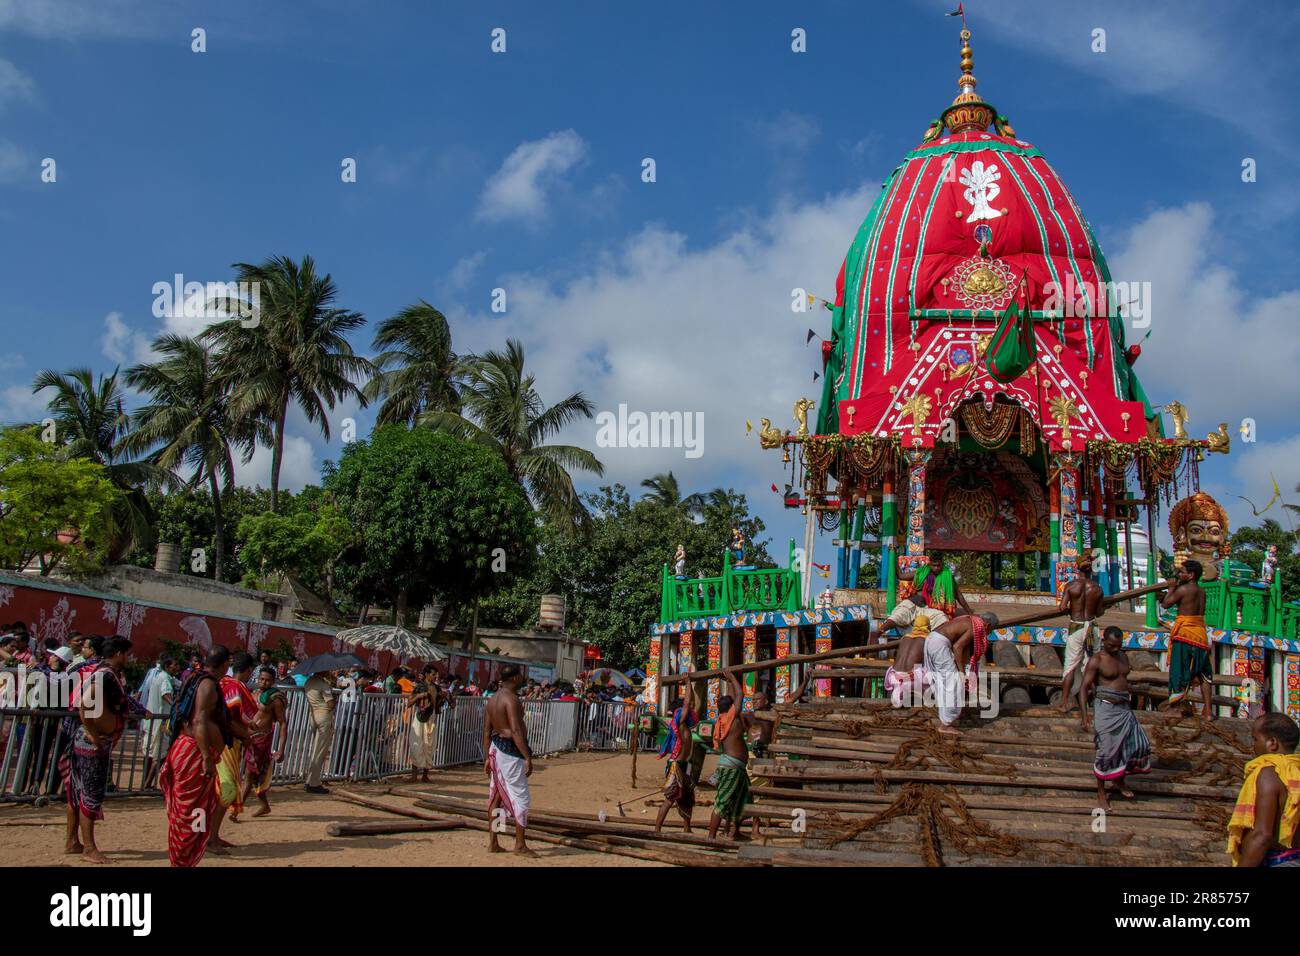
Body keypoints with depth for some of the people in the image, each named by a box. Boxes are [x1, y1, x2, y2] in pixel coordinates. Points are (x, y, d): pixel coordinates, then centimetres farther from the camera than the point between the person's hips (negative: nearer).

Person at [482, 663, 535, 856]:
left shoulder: (492, 699, 11)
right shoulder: (511, 699, -17)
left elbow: (487, 731, 14)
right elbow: (516, 732, -23)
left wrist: (488, 757, 19)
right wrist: (527, 757, -22)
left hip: (496, 748, 10)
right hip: (510, 750, -10)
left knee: (496, 795, 14)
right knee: (521, 797, -2)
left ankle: (492, 843, 19)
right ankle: (520, 845, 1)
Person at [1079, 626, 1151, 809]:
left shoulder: (1123, 656, 9)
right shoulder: (1097, 660, -12)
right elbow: (1084, 686, -16)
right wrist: (1083, 714, -25)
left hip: (1124, 708, 7)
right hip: (1106, 708, -7)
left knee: (1139, 744, 9)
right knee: (1106, 750, -4)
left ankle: (1119, 780, 30)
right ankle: (1101, 793, 9)